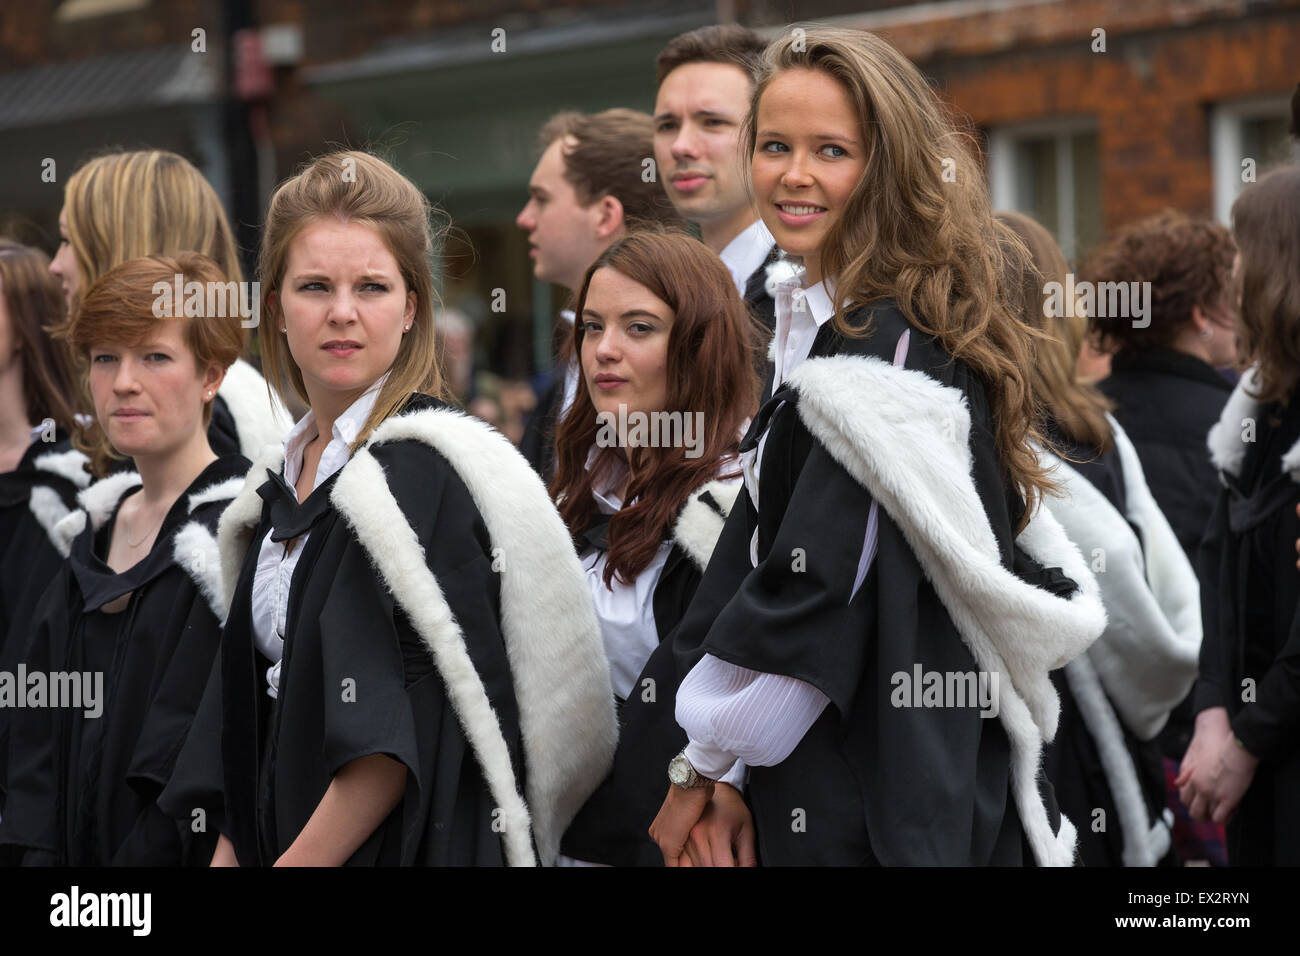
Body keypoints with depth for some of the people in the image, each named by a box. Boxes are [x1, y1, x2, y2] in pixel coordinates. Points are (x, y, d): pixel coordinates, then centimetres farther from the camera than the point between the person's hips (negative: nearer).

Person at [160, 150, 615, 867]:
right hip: (279, 844, 7)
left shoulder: (426, 471, -14)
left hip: (419, 846, -7)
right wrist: (229, 854, 4)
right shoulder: (284, 478, 10)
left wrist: (300, 860, -21)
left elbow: (402, 735, -20)